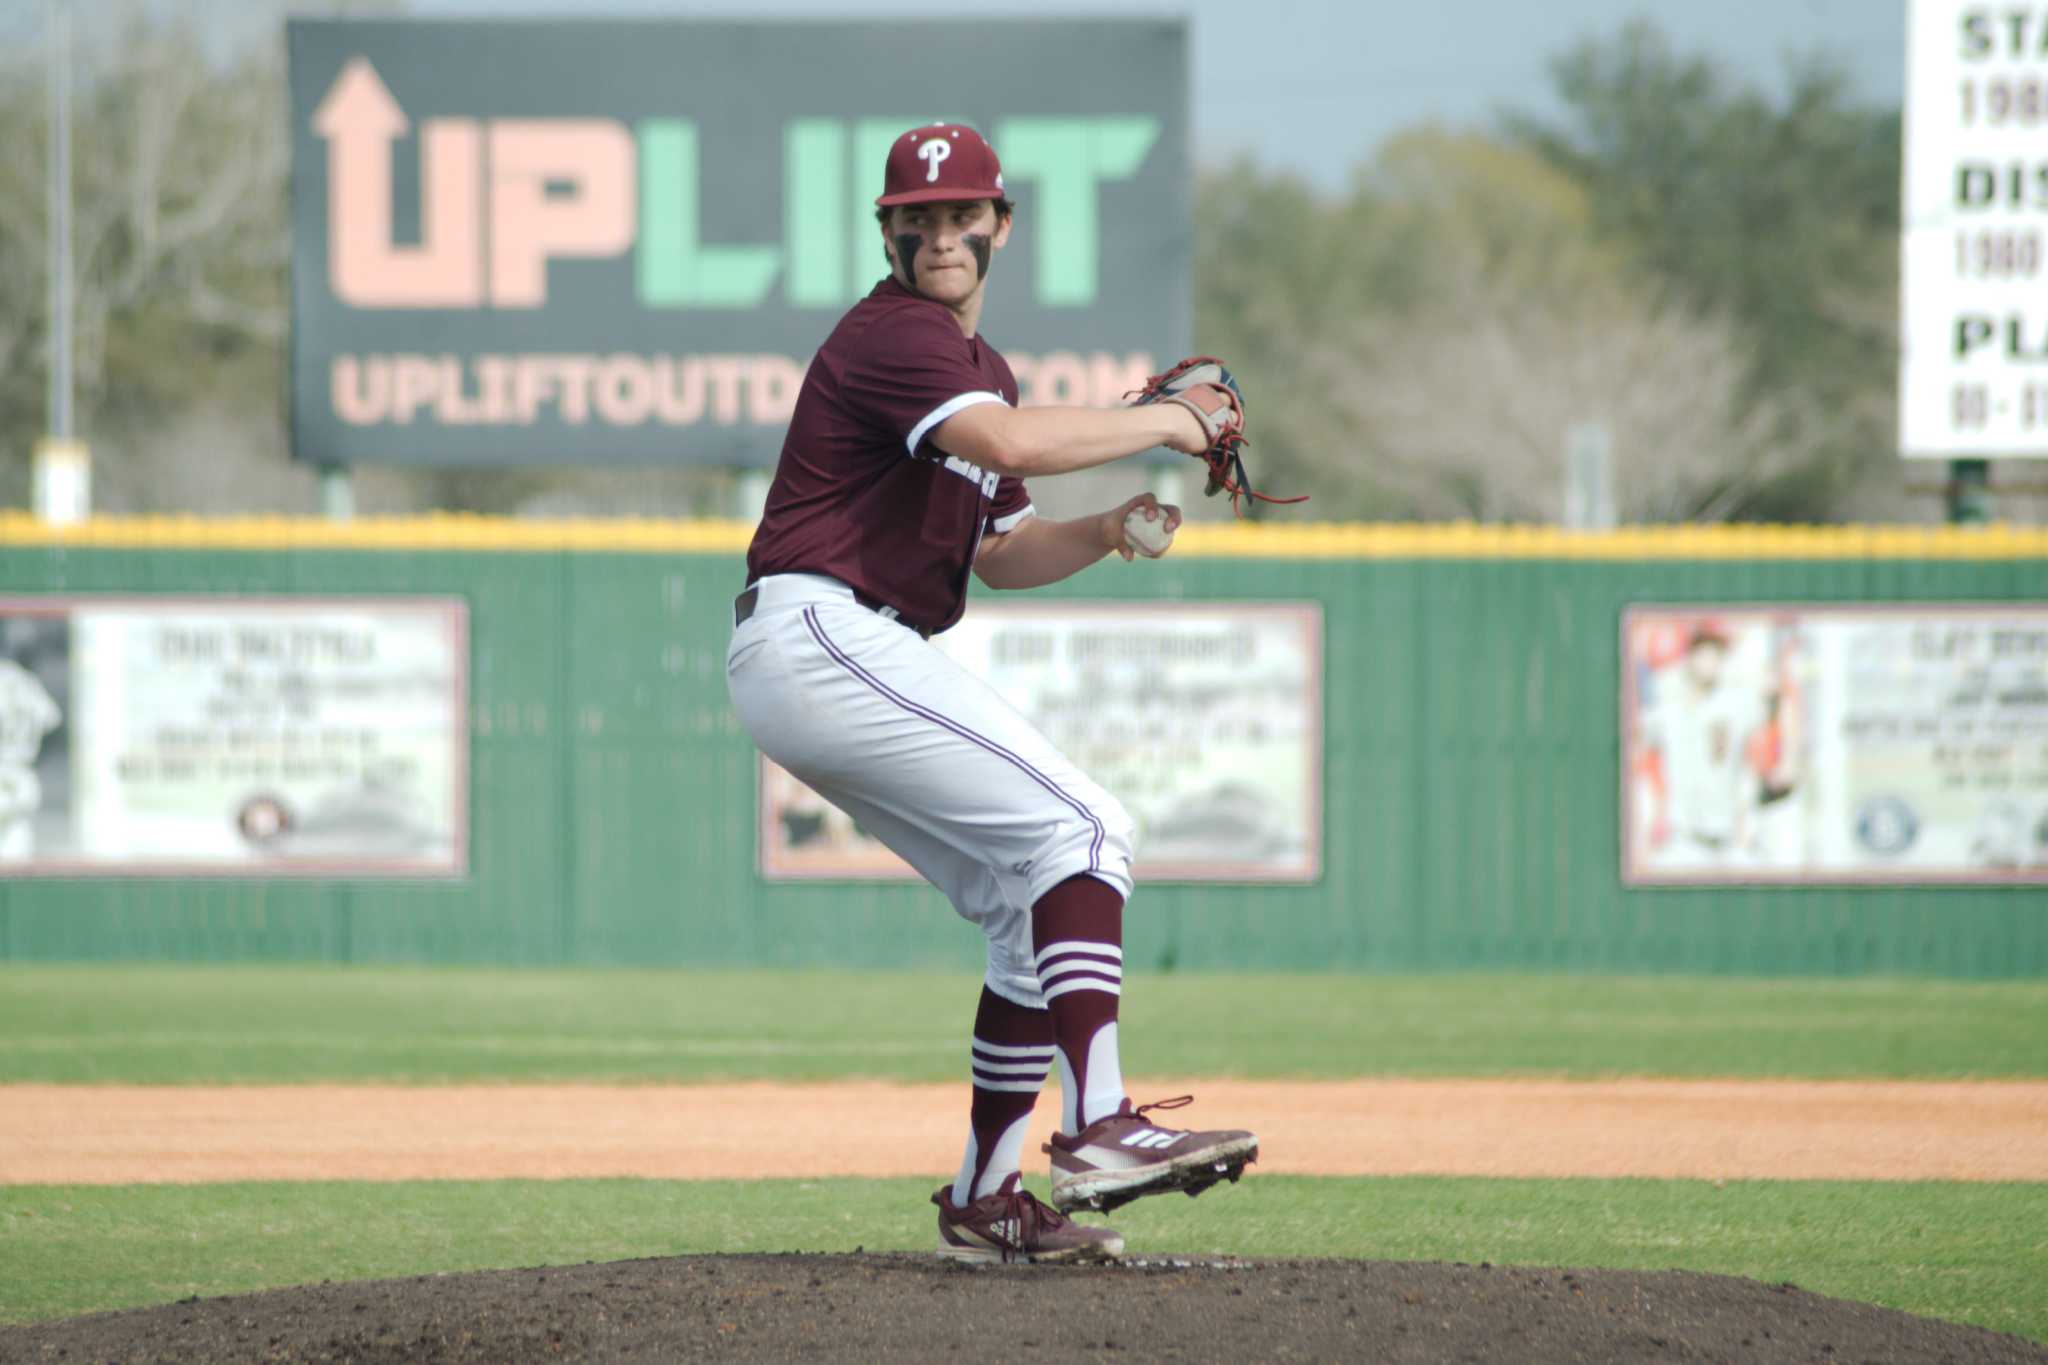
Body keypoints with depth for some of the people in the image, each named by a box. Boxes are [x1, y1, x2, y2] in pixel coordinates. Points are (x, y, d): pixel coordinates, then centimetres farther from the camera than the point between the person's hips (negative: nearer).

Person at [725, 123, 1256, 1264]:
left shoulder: (981, 369, 22)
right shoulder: (895, 336, -11)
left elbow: (997, 554, 26)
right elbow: (1010, 443, -29)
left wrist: (1103, 533, 7)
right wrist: (1166, 422, -19)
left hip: (849, 661, 10)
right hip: (821, 636, -10)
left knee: (1043, 900, 10)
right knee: (1085, 830, -17)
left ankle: (987, 1200, 11)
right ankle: (1098, 1128, -26)